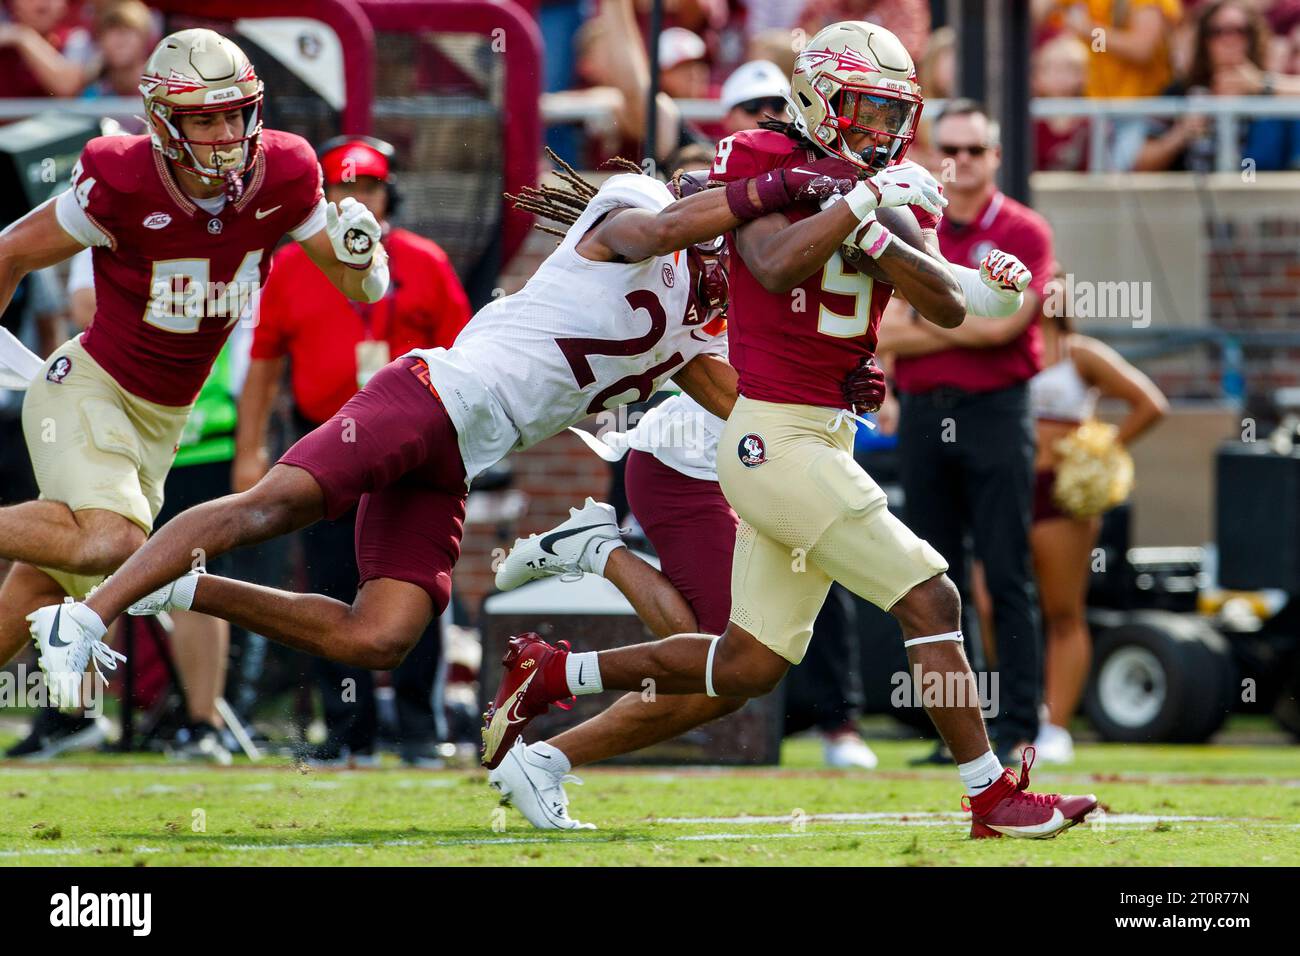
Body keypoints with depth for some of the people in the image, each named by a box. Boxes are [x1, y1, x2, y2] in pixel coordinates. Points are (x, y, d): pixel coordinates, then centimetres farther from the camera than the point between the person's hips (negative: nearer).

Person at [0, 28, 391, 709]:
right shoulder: (124, 185, -25)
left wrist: (358, 251, -25)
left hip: (161, 420, 6)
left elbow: (362, 289, -1)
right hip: (88, 390, -6)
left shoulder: (281, 179, -11)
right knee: (113, 544, -30)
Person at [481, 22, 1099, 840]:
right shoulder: (763, 163, -8)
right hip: (775, 436, -9)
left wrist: (874, 237, -13)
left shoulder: (891, 190, 11)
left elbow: (950, 307, 0)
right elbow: (776, 266, -26)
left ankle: (548, 676, 25)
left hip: (827, 437, 9)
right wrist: (863, 200, -25)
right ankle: (993, 798, -3)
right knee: (930, 601, -10)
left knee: (748, 667, 13)